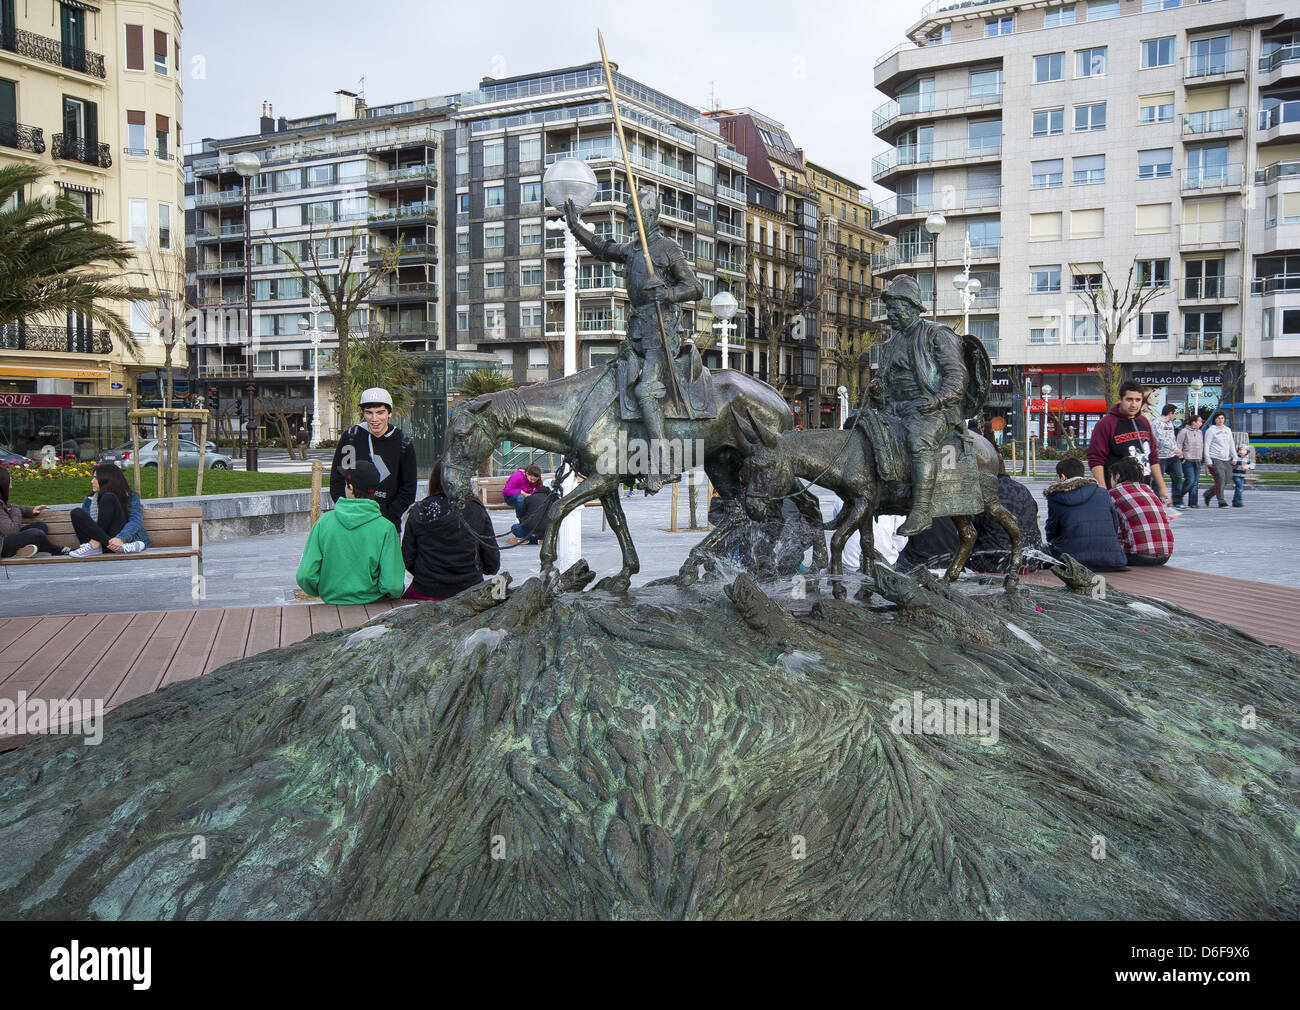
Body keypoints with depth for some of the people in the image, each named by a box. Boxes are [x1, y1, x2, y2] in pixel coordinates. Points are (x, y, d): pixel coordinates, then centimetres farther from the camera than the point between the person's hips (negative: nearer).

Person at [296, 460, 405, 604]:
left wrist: (319, 591, 11)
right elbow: (393, 586, -19)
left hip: (332, 600, 3)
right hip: (372, 602, -3)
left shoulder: (324, 521, -10)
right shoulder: (385, 528, -16)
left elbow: (305, 575, -11)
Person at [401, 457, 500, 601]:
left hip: (426, 593, 0)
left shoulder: (418, 512, -7)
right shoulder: (477, 511, -7)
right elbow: (493, 563, -2)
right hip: (470, 591, 0)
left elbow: (407, 560, -1)